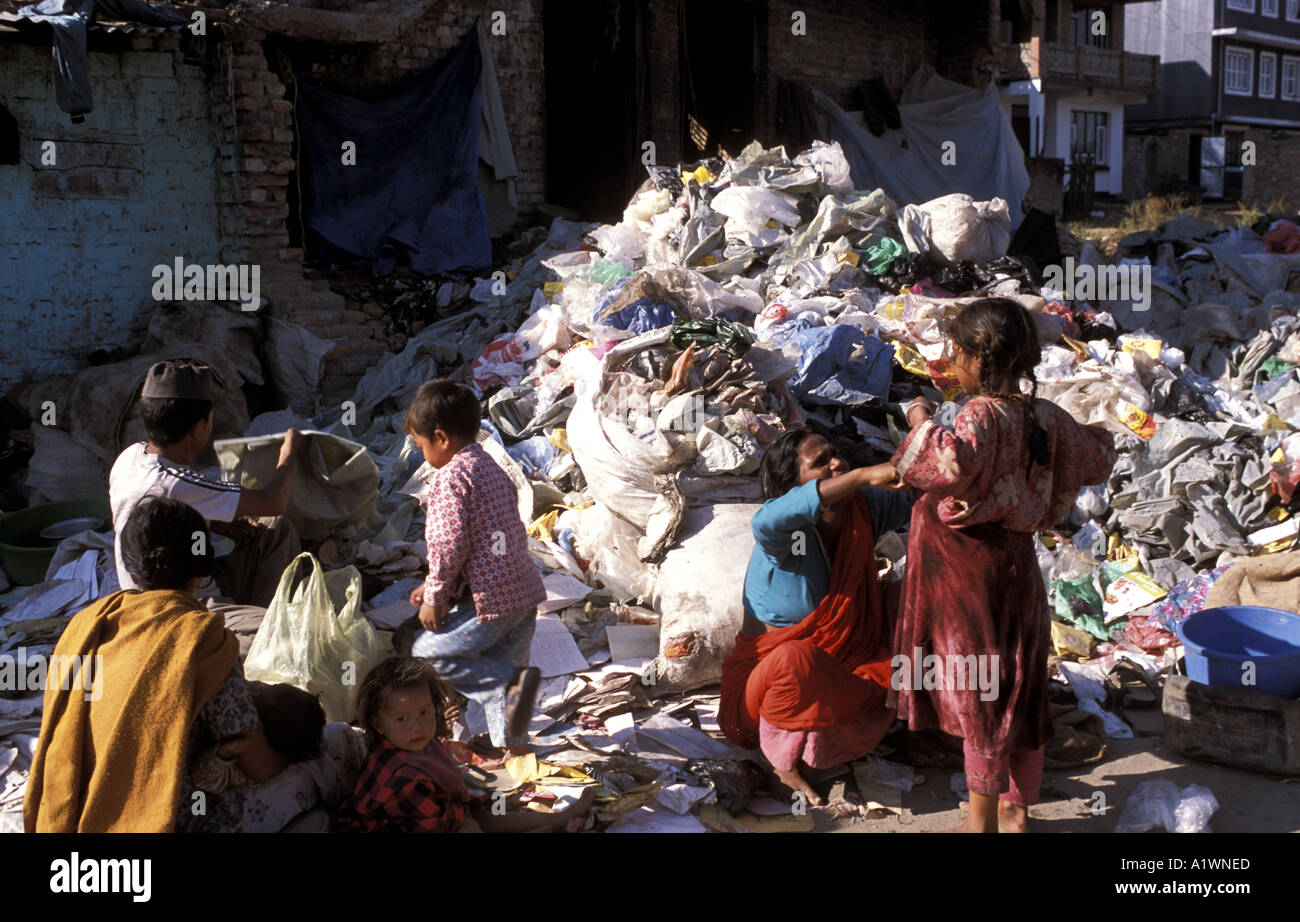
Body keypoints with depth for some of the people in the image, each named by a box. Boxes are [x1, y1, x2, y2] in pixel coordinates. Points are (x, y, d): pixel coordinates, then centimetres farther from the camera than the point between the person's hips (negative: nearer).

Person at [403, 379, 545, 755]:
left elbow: (450, 544, -18)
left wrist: (435, 597, -6)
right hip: (524, 590, 9)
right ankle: (514, 744, 18)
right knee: (500, 670, 17)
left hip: (489, 599, -9)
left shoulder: (451, 477, -13)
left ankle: (511, 683, -12)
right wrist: (435, 587, 22)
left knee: (425, 654, 1)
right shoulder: (490, 467, 18)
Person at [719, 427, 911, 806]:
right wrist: (863, 476, -51)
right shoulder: (781, 532, -23)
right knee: (796, 659, -39)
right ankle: (782, 764, -12)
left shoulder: (862, 508, -4)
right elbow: (768, 520, -47)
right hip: (764, 683, -6)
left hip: (841, 667, 6)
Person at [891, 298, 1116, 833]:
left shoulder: (981, 416, -22)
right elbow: (1097, 458, 16)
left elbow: (952, 467, -42)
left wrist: (922, 424, -25)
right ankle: (1018, 809, 30)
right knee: (1020, 690, 16)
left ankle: (981, 821, 15)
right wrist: (1095, 436, 36)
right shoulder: (1045, 416, 1)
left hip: (971, 574, -8)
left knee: (979, 696, 3)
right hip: (1017, 567, 8)